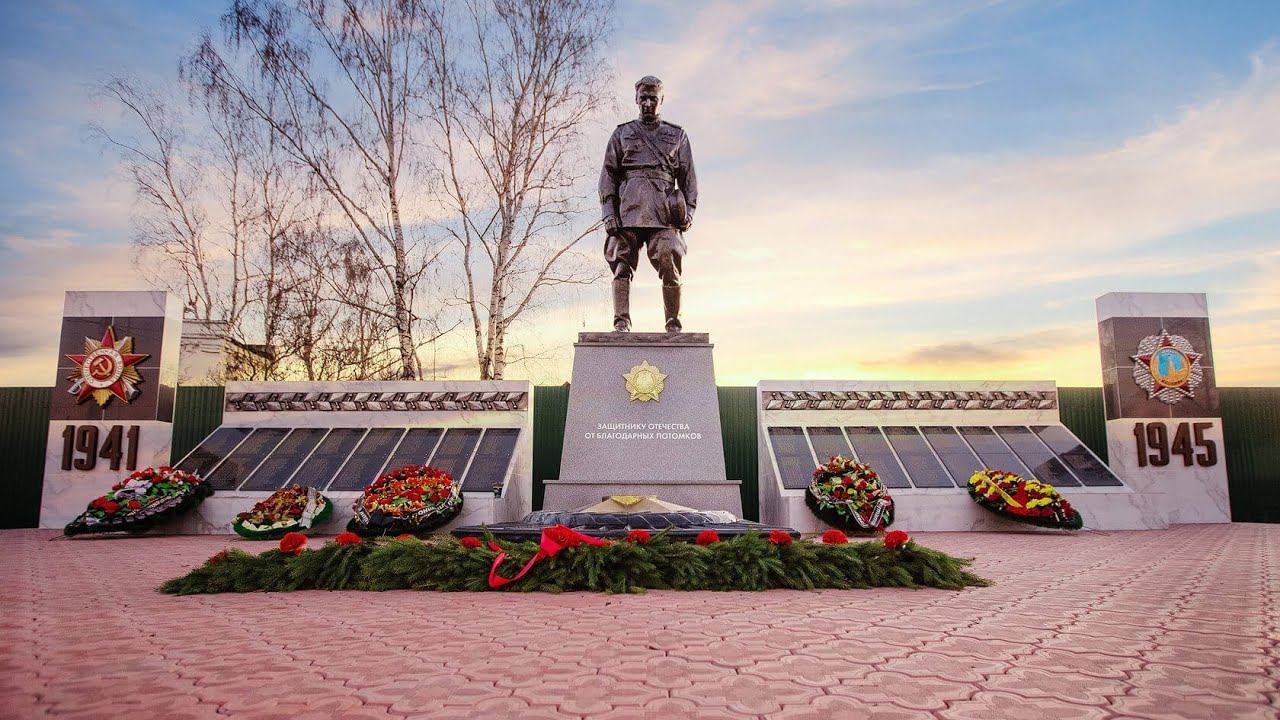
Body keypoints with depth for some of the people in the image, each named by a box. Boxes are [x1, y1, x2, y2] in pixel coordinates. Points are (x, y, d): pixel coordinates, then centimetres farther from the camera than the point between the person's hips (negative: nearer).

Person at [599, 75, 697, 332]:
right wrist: (608, 211, -1)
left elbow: (688, 175, 16)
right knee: (622, 266, -8)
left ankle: (674, 325, -8)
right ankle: (621, 324, -9)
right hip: (627, 211, 1)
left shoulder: (677, 135, 22)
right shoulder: (622, 133, 21)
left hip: (664, 211, -1)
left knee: (669, 266, -13)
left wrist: (688, 210, 1)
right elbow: (608, 173, 13)